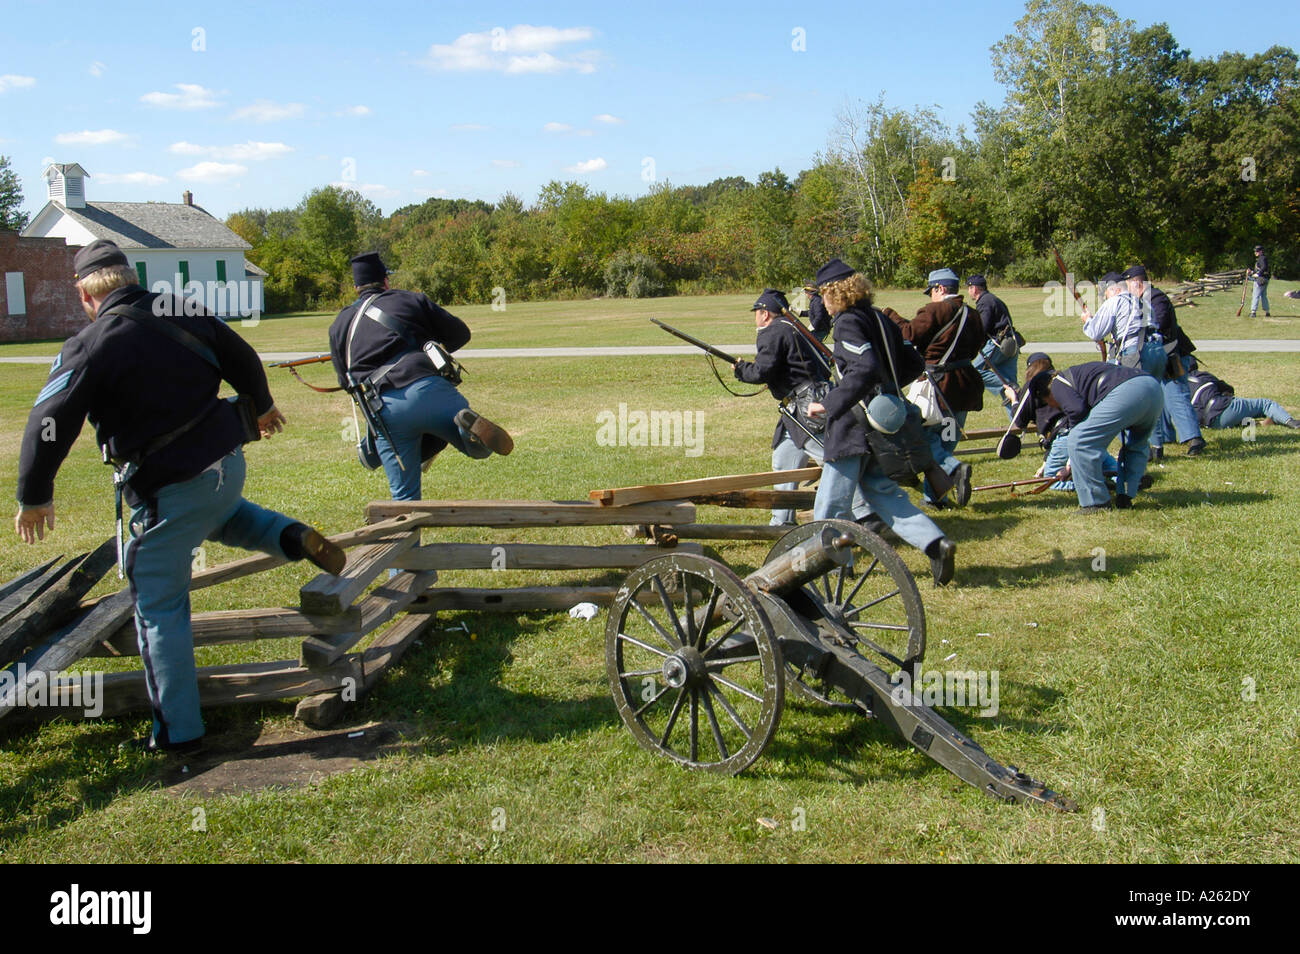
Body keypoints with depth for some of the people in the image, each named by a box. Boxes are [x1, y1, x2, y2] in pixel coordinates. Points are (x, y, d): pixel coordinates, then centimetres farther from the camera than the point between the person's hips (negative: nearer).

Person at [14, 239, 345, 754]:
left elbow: (47, 427, -14)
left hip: (169, 493, -6)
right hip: (228, 465, 6)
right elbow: (243, 360, 16)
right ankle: (295, 538, 15)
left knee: (160, 609, 7)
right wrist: (262, 405, 35)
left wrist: (34, 499, 0)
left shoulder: (87, 348, -15)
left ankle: (177, 731, 15)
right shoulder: (185, 313, 2)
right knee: (219, 515, 41)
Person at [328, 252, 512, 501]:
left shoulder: (339, 325, 22)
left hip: (384, 411, 2)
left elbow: (346, 380, 23)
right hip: (427, 388, -2)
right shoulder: (411, 300, 18)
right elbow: (460, 333, 20)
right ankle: (470, 425, -28)